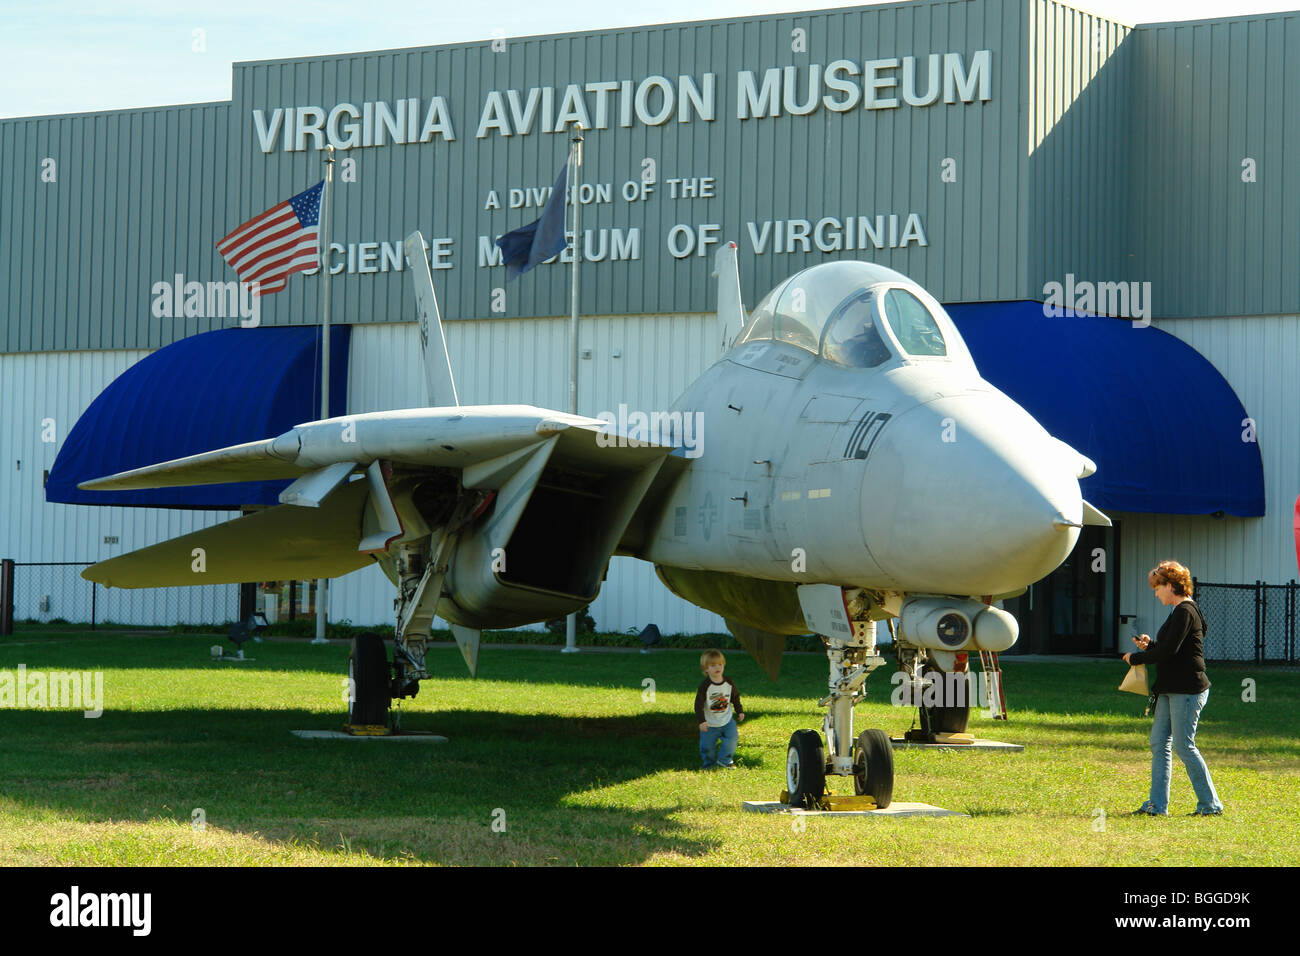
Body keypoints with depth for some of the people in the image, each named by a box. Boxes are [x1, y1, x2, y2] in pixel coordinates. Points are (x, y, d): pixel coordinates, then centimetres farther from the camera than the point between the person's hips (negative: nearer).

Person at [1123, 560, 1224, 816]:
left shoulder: (1185, 612, -15)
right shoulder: (1180, 611, 17)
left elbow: (1168, 651, -22)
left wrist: (1136, 657, -10)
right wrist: (1150, 645, 8)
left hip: (1187, 690, -10)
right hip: (1172, 690, 10)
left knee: (1184, 746, -6)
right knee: (1159, 743, 7)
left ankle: (1210, 804, 3)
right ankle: (1157, 804, 9)